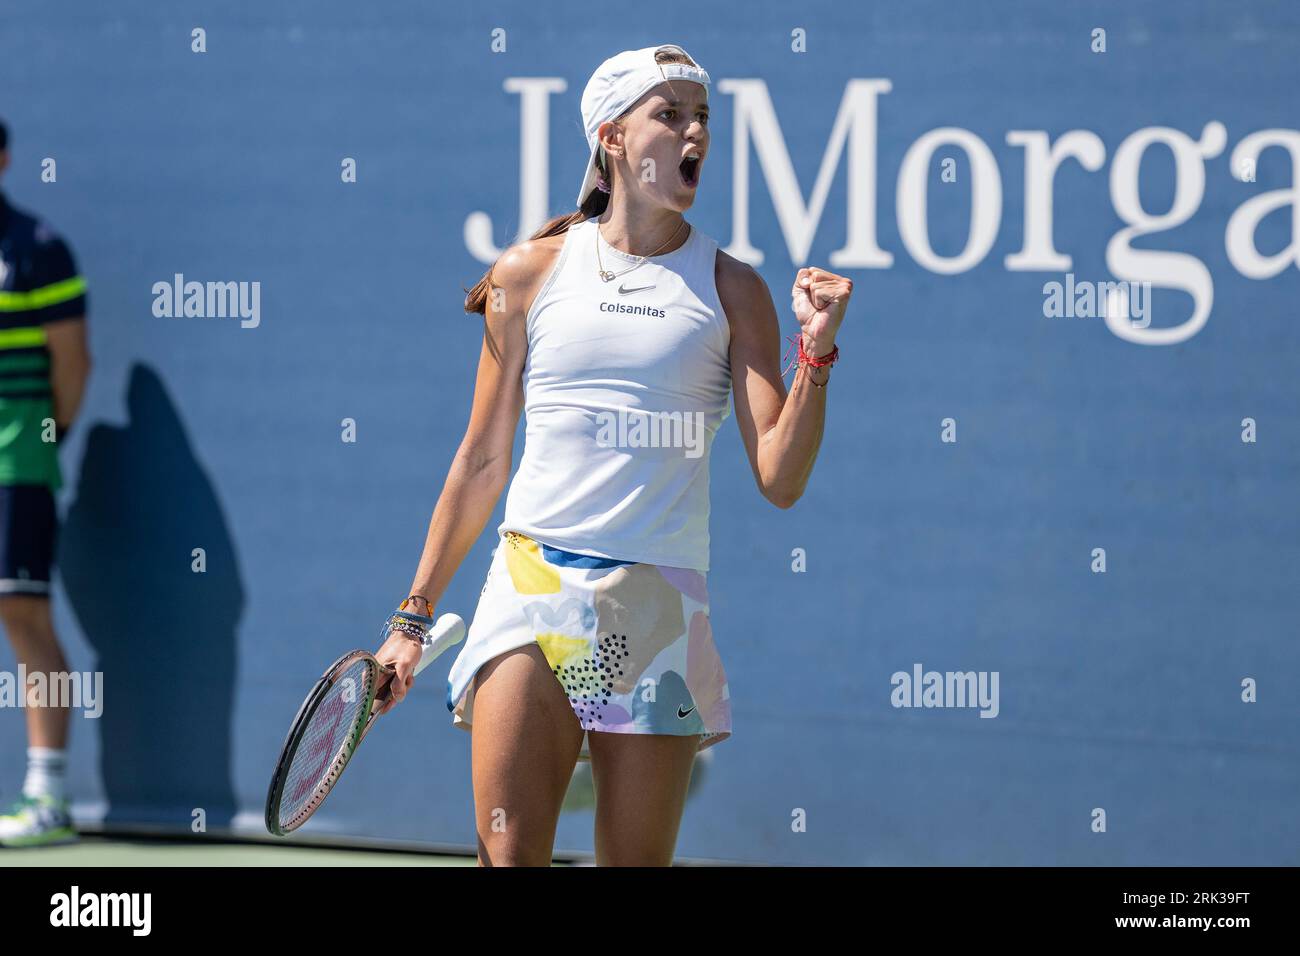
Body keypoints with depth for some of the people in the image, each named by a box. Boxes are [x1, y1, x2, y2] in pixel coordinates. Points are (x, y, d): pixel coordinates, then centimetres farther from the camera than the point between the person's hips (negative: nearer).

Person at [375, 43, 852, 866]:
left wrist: (817, 352, -14)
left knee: (637, 861, 2)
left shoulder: (732, 290, 7)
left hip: (657, 609, 0)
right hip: (533, 588, 0)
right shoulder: (531, 273, 9)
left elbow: (780, 478, 0)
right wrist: (414, 618, 14)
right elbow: (481, 464, 15)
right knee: (509, 856, -11)